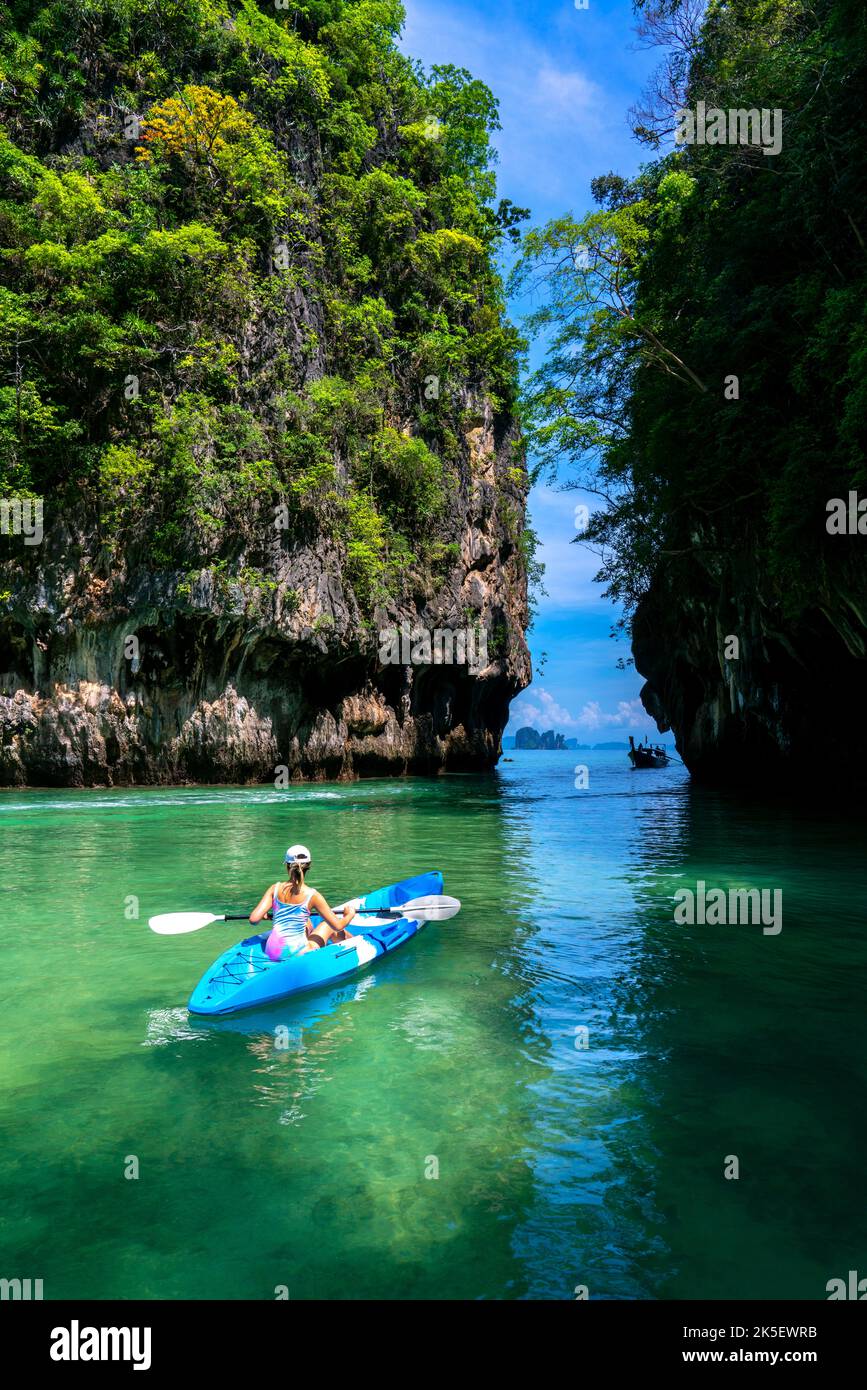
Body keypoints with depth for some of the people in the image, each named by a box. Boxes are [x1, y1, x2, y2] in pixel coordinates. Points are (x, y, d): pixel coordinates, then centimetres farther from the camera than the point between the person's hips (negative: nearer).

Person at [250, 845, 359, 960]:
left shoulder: (275, 889, -4)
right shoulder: (312, 895, -12)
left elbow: (253, 919, -8)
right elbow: (338, 926, -10)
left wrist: (265, 915, 16)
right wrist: (349, 915, 12)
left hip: (271, 952, 4)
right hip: (297, 954, -4)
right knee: (328, 925, 23)